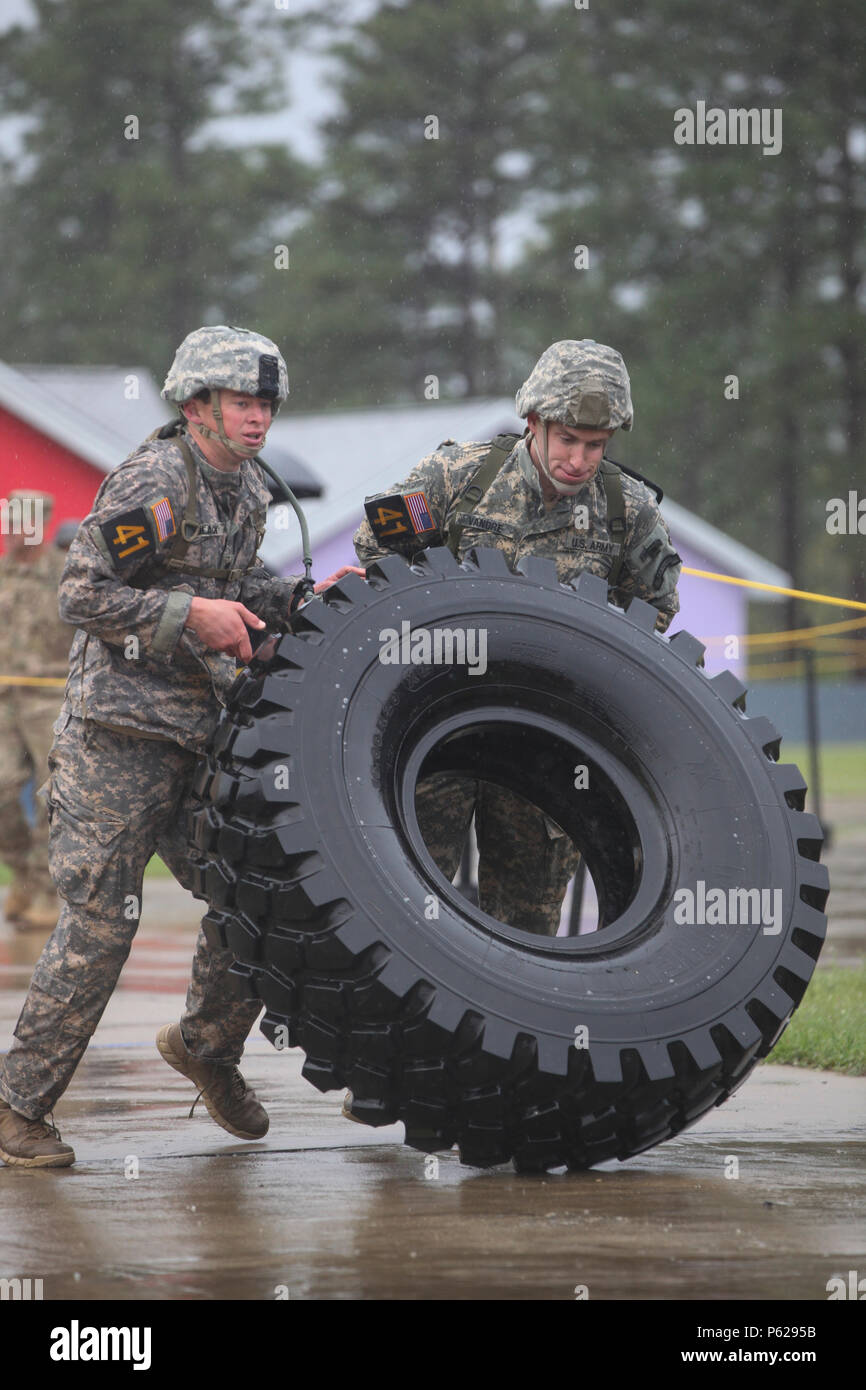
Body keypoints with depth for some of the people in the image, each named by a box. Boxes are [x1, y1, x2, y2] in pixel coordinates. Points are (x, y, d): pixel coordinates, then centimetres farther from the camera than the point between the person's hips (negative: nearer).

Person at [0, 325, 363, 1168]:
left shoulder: (248, 492, 12)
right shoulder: (150, 483, -14)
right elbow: (82, 594, -16)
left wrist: (302, 599, 6)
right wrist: (191, 614, -23)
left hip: (206, 730, 8)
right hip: (119, 733, -7)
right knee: (99, 922, -8)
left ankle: (207, 1044, 28)